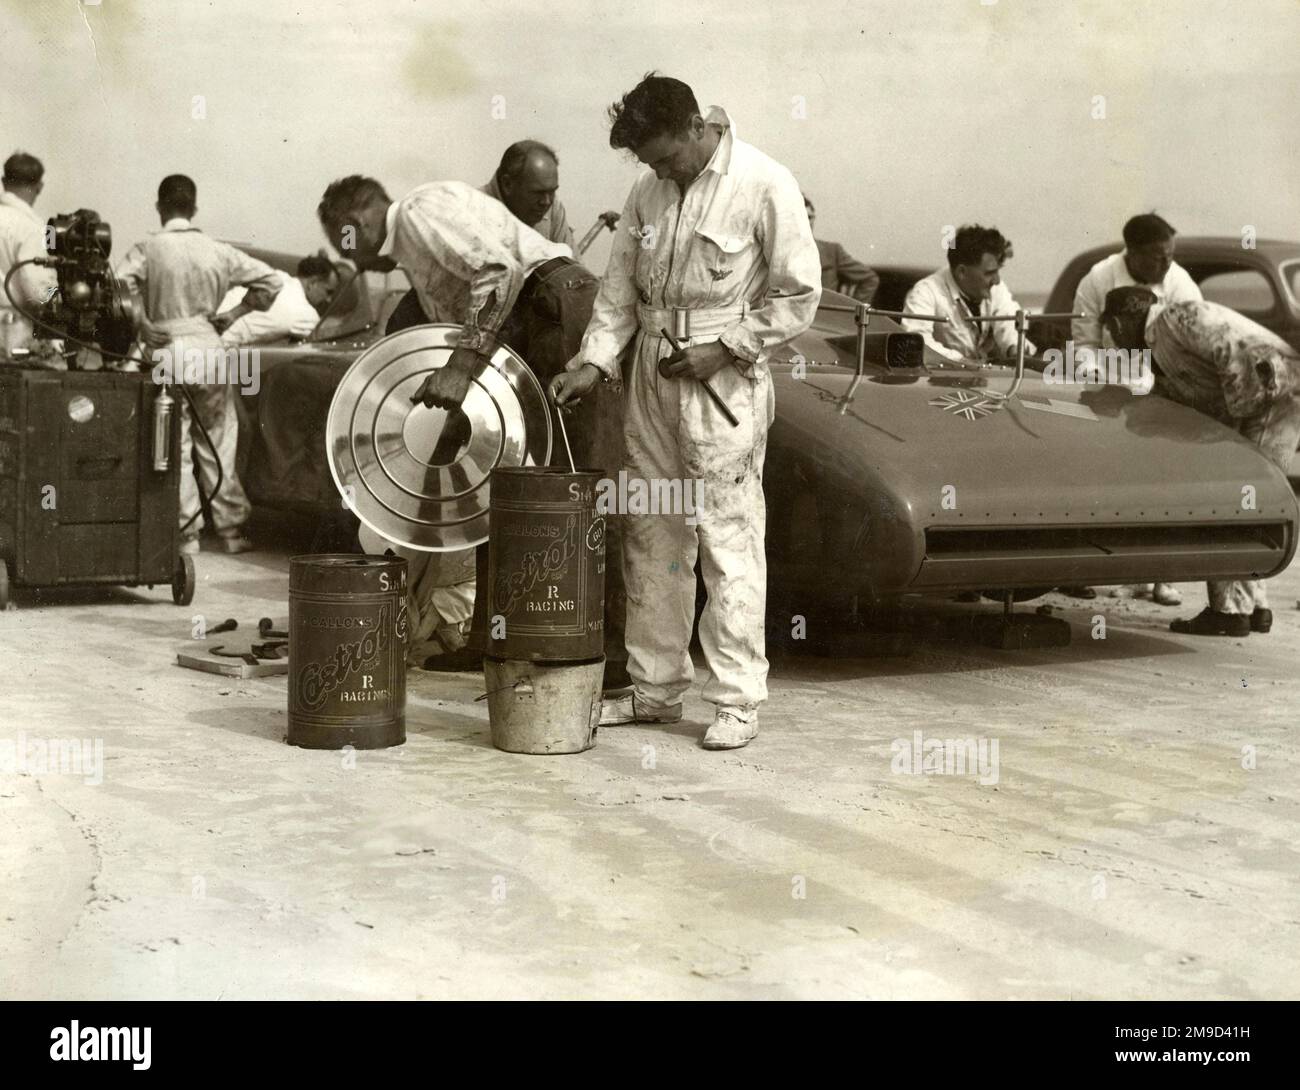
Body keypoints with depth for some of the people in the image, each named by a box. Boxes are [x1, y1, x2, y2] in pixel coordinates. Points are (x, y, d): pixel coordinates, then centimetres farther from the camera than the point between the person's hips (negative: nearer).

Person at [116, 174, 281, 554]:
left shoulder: (146, 250, -4)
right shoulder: (217, 251, 3)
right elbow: (270, 279, 5)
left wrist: (140, 323, -5)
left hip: (166, 353, -2)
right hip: (208, 348, 2)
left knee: (174, 448, 4)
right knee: (218, 445, 11)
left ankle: (186, 532, 4)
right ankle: (231, 529, 14)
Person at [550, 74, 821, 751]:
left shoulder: (764, 186, -9)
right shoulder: (649, 192, 8)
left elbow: (798, 296, -7)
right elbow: (620, 288, 13)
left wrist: (725, 348, -12)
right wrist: (594, 361, 0)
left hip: (725, 382, -6)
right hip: (652, 377, 6)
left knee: (728, 541, -6)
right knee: (650, 537, 10)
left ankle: (737, 701, 0)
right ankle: (656, 688, 20)